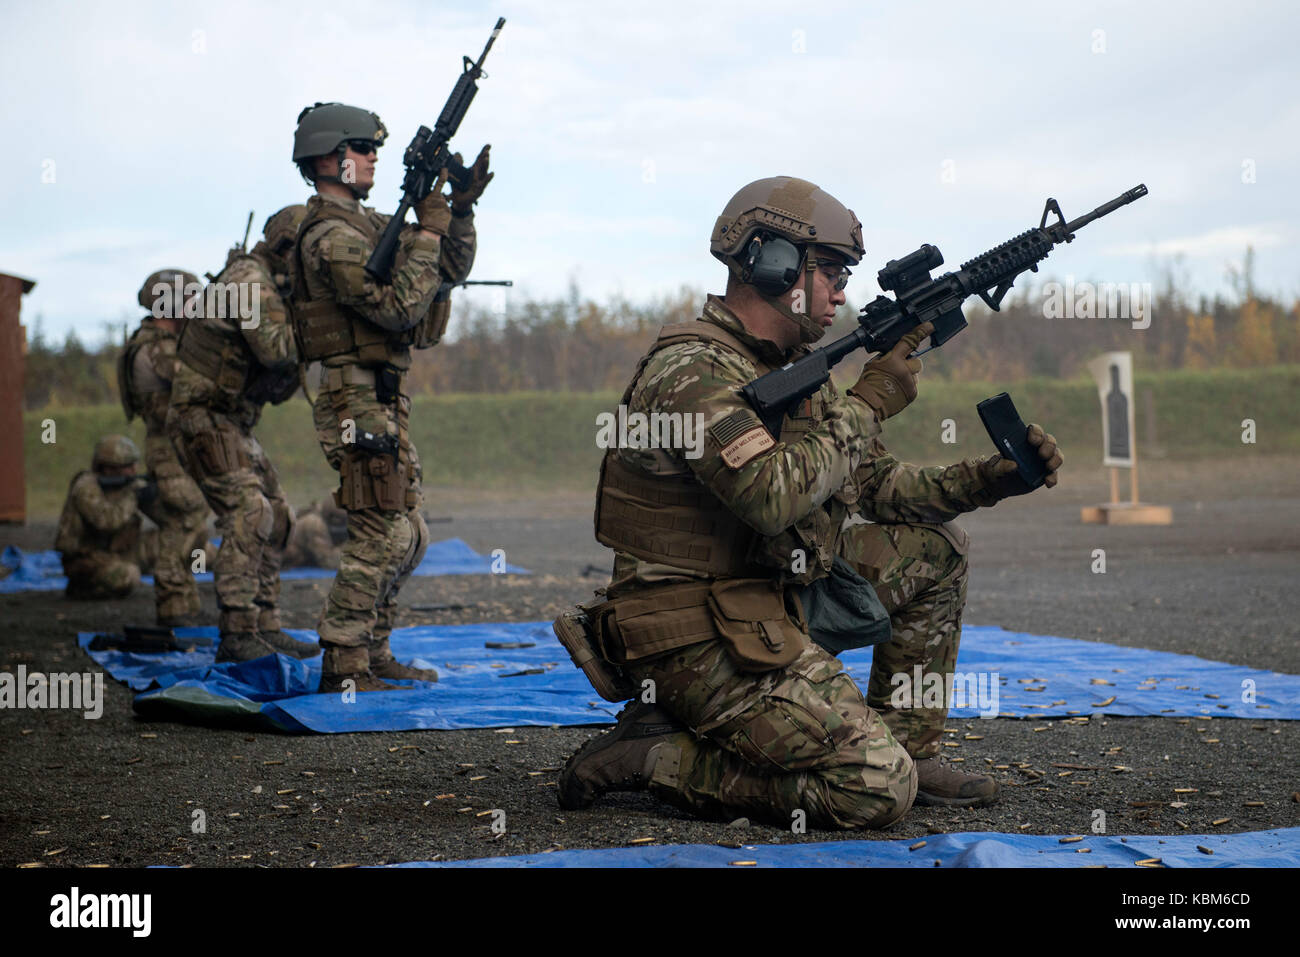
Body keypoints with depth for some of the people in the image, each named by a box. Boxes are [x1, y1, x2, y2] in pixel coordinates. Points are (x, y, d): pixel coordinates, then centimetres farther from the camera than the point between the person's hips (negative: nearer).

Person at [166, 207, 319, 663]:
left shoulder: (274, 287, 14)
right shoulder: (249, 278, -15)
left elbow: (282, 377, 12)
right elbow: (277, 347, -28)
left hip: (234, 425, 11)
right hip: (205, 418, -11)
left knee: (275, 518, 9)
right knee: (248, 514, -21)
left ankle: (265, 628, 13)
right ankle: (237, 636, -24)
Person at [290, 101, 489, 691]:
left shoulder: (368, 224, 16)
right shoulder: (331, 238, -15)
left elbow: (451, 270, 19)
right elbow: (401, 307, -23)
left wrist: (461, 210, 4)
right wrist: (430, 228, -16)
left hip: (385, 403, 10)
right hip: (359, 403, -10)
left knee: (407, 537, 13)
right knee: (380, 537, -9)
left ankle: (371, 653, 21)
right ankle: (343, 668, -4)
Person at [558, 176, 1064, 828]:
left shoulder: (792, 370, 14)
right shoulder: (692, 370, -17)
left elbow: (876, 486, 17)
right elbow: (773, 495, -31)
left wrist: (987, 479, 3)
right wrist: (867, 405, -18)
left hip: (777, 602, 10)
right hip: (699, 641, -10)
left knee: (935, 550, 12)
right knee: (876, 792, -18)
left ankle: (907, 750, 15)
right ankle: (653, 756, -8)